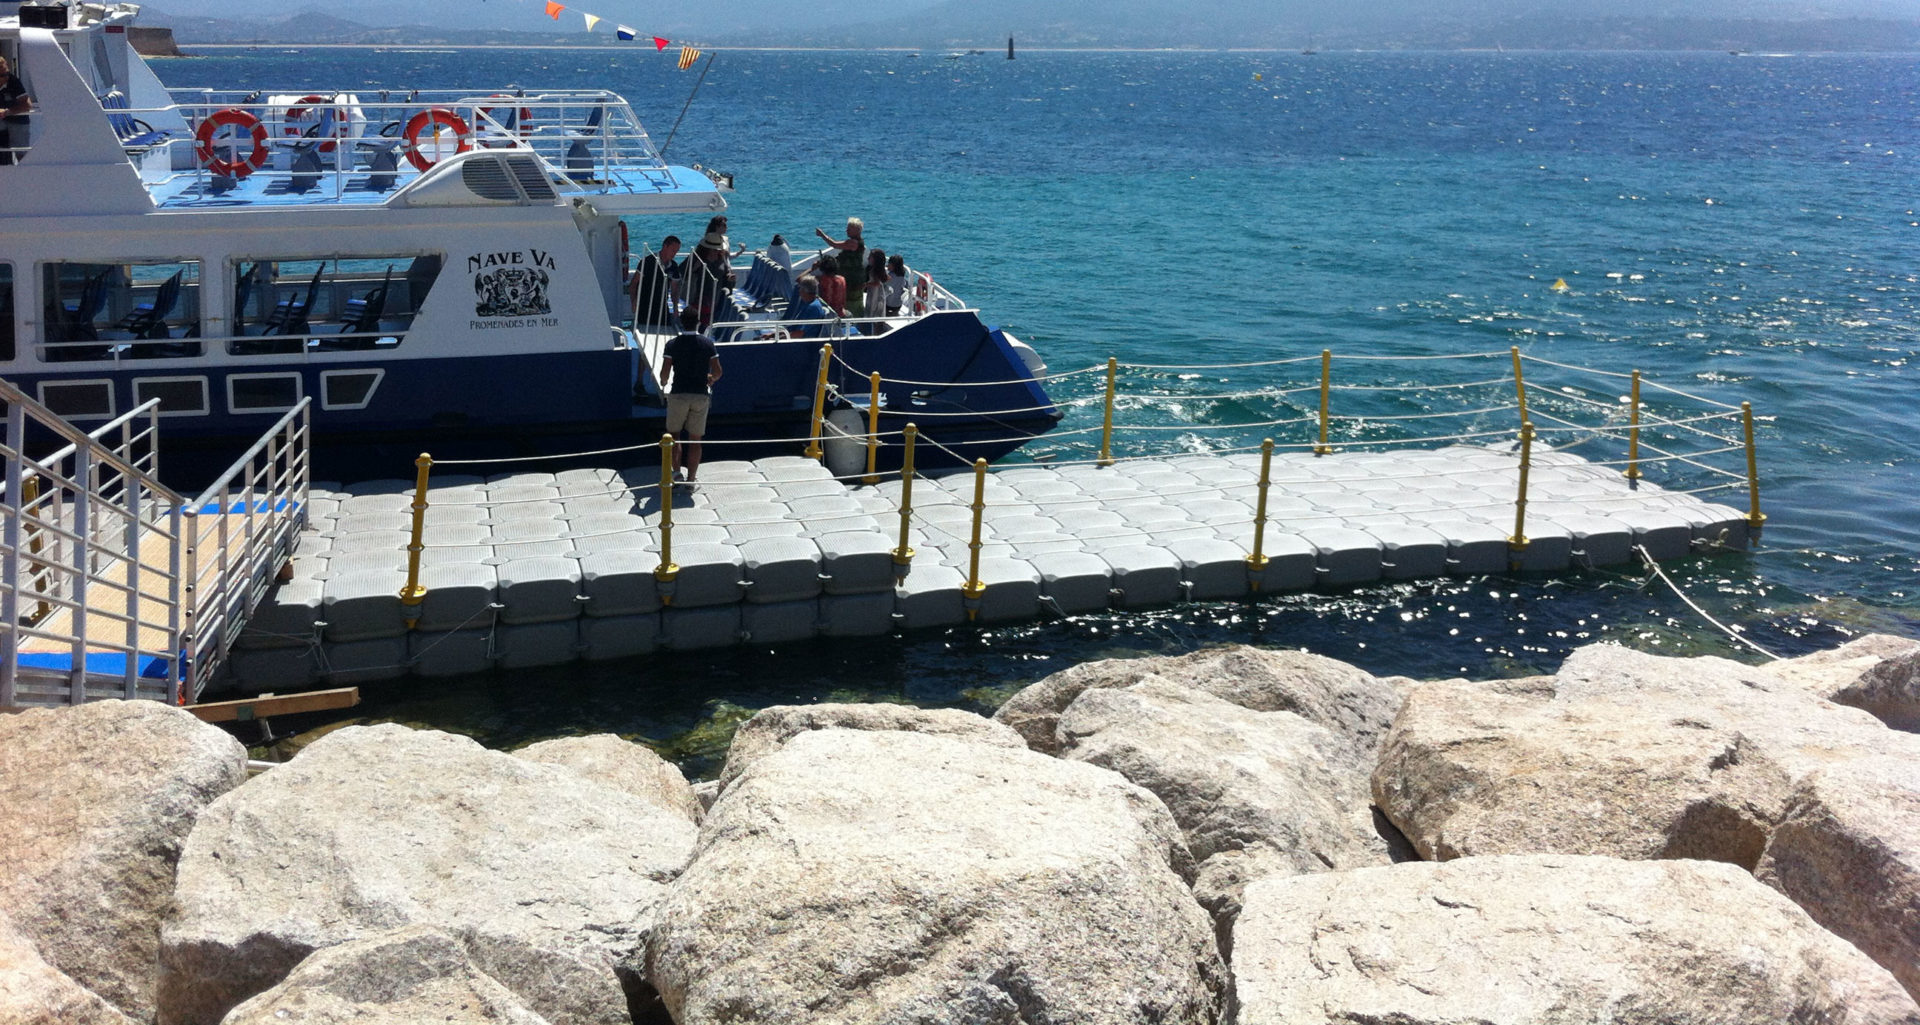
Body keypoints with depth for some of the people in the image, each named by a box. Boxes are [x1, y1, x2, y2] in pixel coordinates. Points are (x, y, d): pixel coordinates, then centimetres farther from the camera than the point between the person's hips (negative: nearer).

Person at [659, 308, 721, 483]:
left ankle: (677, 471, -1)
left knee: (673, 435, 14)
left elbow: (665, 373, -7)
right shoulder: (707, 343, -1)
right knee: (695, 440, 8)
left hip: (678, 394, -1)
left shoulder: (672, 343, -4)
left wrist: (663, 383, 15)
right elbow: (717, 372, -2)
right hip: (701, 396, 1)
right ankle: (691, 478, 9)